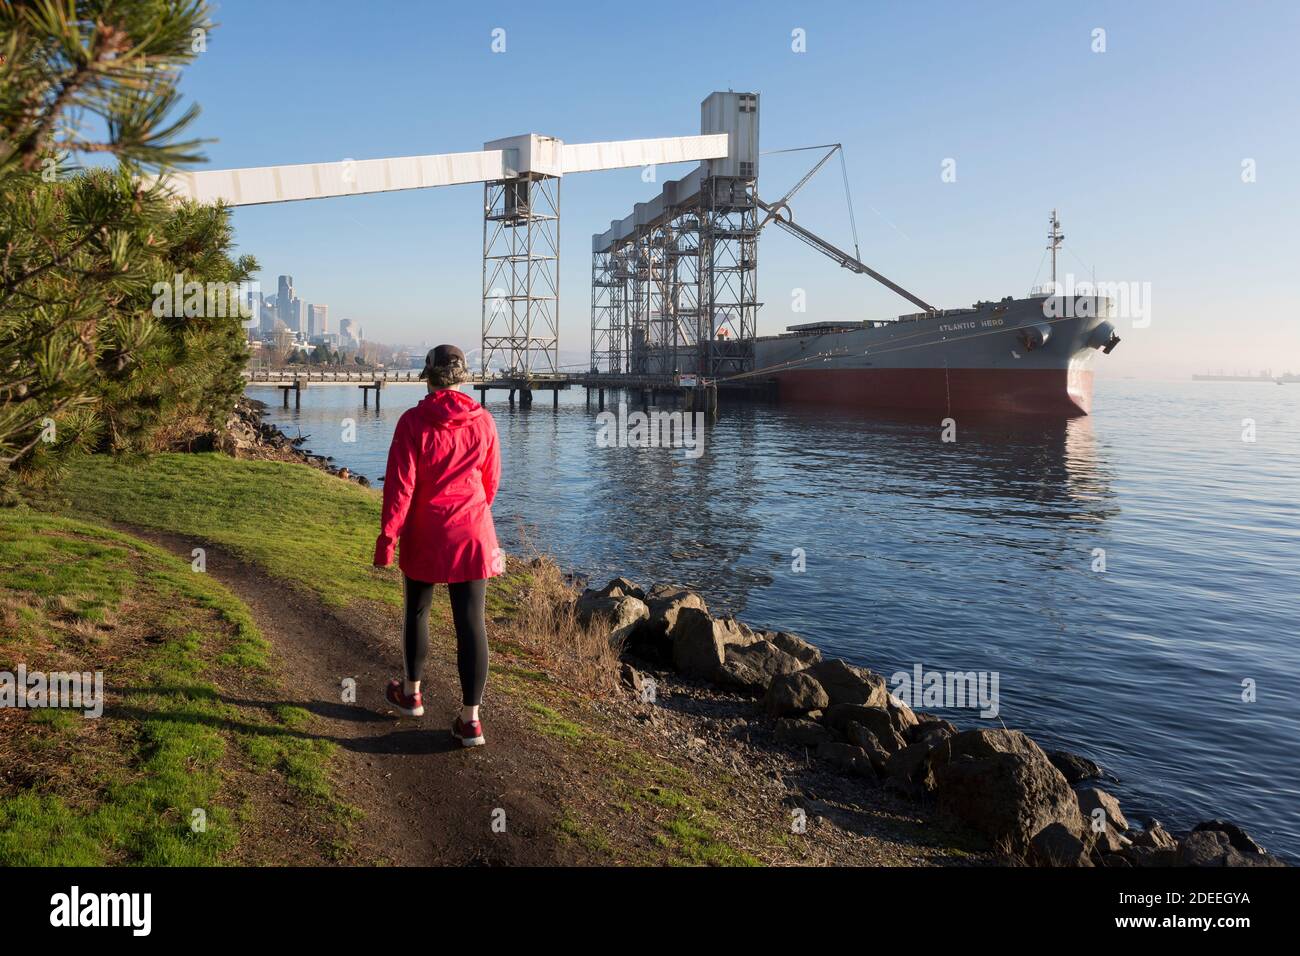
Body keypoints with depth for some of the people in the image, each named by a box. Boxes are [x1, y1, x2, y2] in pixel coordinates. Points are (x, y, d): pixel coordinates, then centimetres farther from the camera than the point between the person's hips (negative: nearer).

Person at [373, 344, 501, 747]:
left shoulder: (413, 422, -9)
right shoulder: (483, 421, -1)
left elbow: (400, 486, -10)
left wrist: (387, 538, -4)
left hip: (425, 535, -1)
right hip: (473, 534, 1)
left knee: (417, 611, 20)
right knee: (471, 622, 1)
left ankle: (411, 694, 36)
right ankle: (470, 718, 2)